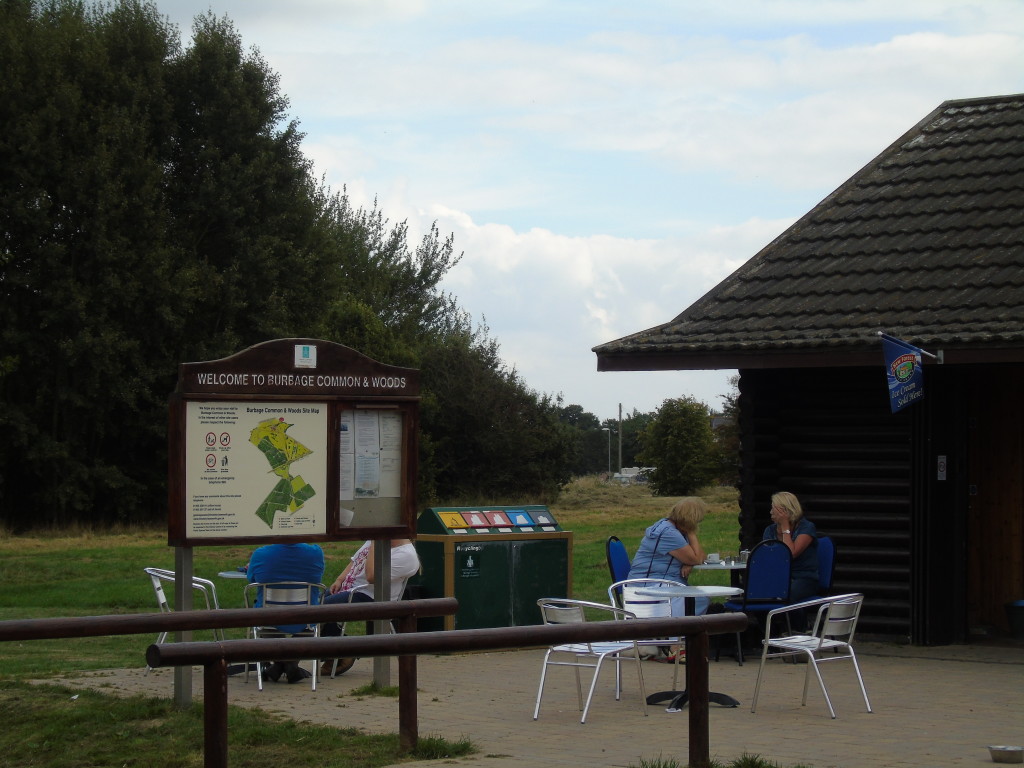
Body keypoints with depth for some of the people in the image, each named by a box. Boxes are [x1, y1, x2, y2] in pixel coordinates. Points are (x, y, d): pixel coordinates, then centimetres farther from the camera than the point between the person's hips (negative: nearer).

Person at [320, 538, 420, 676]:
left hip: (368, 597, -10)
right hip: (347, 589, 10)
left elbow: (371, 576, -26)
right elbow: (354, 561, 24)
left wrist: (374, 544, -21)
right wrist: (339, 580, 8)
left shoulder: (406, 554, -17)